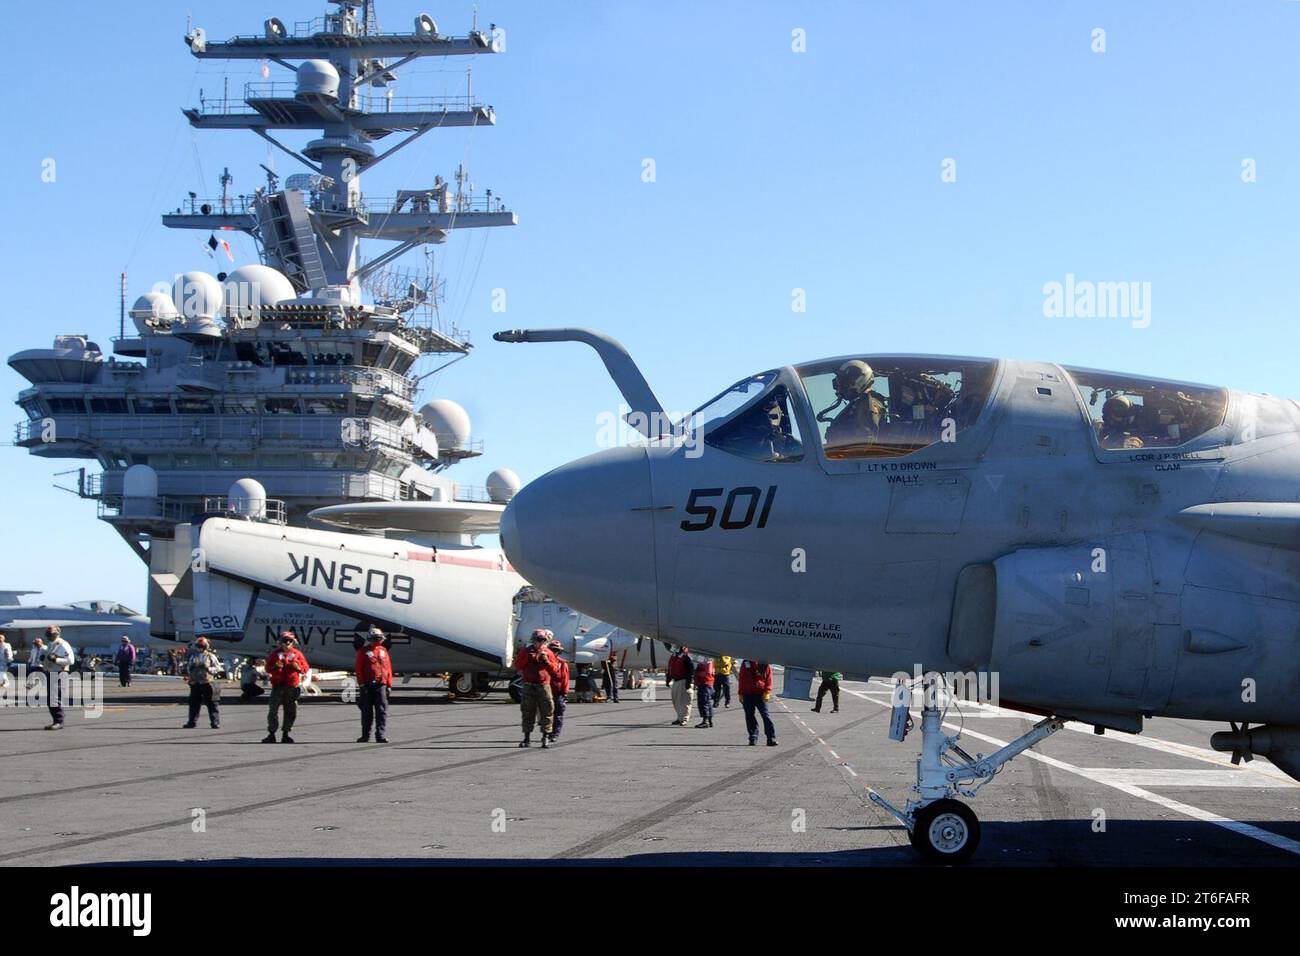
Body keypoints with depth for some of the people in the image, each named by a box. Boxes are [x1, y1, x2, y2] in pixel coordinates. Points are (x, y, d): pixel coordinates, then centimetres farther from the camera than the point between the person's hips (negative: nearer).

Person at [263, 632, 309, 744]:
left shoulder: (297, 654, 7)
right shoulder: (275, 653, 6)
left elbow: (306, 668, 9)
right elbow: (267, 668, 7)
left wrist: (298, 667, -12)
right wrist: (275, 667, -14)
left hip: (292, 687, 1)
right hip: (278, 685, -1)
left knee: (290, 712, 4)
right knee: (273, 711, -4)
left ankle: (285, 735, 15)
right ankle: (271, 735, 2)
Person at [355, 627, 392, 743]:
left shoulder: (383, 651, 12)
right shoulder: (363, 652, 3)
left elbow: (388, 668, 13)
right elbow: (359, 669, -1)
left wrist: (389, 685, 8)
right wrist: (362, 684, -8)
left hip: (381, 685, 2)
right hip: (368, 686, -2)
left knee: (382, 711, -5)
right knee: (367, 712, 6)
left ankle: (381, 735, -7)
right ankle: (365, 736, 14)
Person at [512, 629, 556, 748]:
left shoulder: (548, 653, 7)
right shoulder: (525, 650, 7)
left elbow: (554, 670, 4)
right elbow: (517, 666, 3)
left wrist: (546, 661, -11)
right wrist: (527, 658, -11)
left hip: (543, 686, 0)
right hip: (529, 686, 0)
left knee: (546, 712, -6)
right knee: (527, 712, 4)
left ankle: (545, 737, -2)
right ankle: (527, 738, 10)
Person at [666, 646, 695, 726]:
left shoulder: (686, 656, -10)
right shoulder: (674, 655, 14)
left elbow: (691, 669, -15)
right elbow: (670, 669, 22)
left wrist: (688, 682, -20)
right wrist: (668, 680, 20)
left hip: (683, 681, -9)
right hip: (675, 681, 9)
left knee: (683, 701, -7)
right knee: (676, 701, 14)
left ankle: (683, 719, -5)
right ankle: (680, 718, 24)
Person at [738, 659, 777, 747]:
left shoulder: (766, 665, 0)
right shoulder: (746, 664, 2)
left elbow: (768, 680, 2)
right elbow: (742, 679, 9)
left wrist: (767, 692, -10)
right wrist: (741, 693, 7)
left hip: (760, 694, -2)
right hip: (748, 694, 2)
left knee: (765, 715, -9)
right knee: (749, 716, 5)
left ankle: (771, 738, -9)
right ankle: (753, 738, 15)